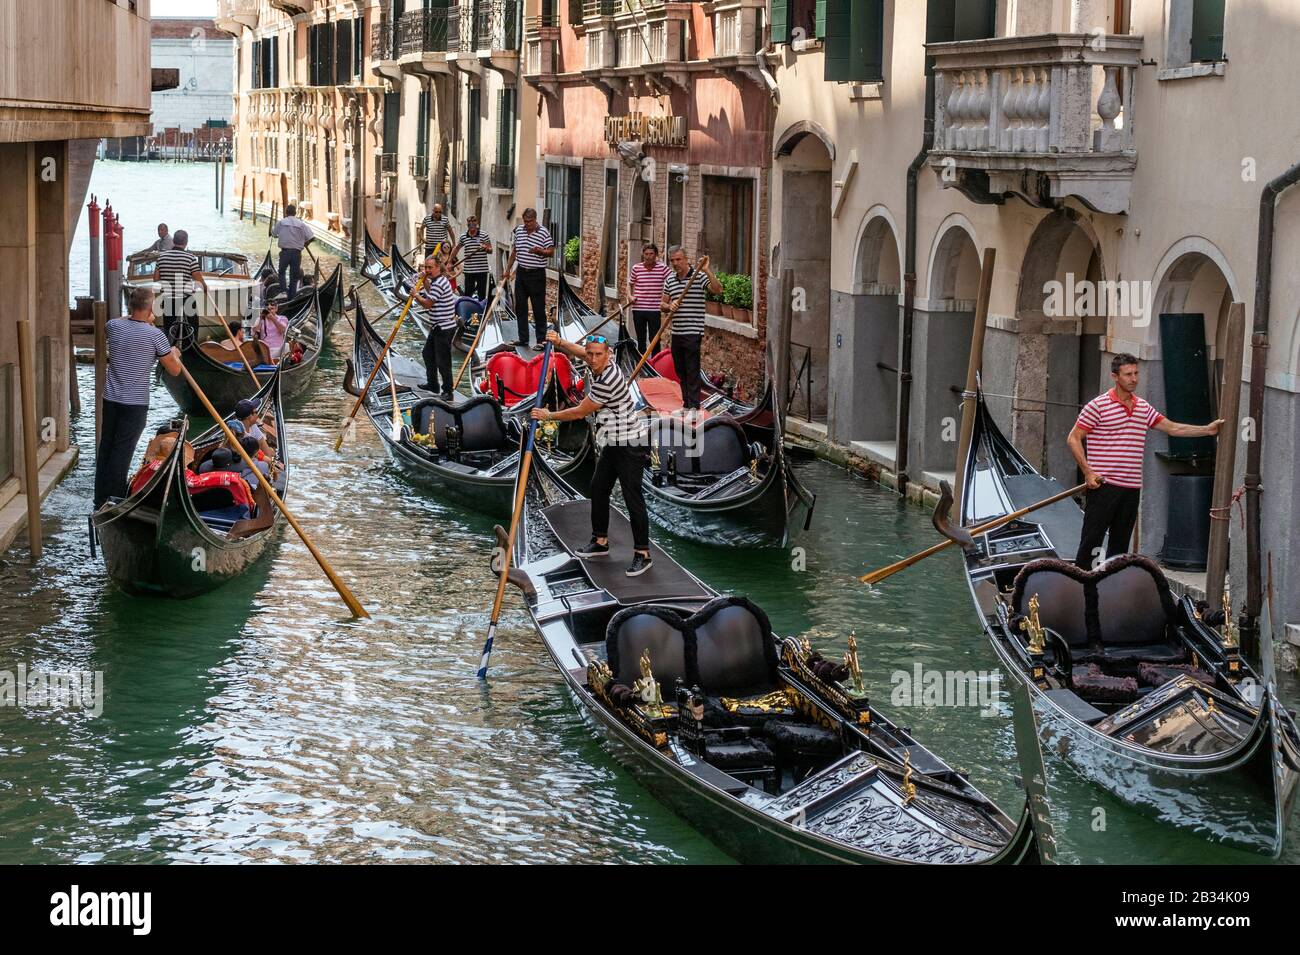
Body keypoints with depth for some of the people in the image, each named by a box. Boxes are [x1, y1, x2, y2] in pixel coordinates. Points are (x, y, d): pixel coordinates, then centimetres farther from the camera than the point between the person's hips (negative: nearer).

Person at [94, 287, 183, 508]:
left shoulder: (114, 326, 0)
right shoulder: (154, 335, -14)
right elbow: (174, 369, -5)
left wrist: (137, 318, 32)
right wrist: (174, 353, 16)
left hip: (111, 399, 5)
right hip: (135, 404, -5)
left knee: (105, 449, 13)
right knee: (122, 453, -2)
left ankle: (100, 501, 20)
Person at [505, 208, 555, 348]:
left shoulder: (544, 232, -9)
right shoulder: (519, 230, 8)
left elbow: (551, 252, -7)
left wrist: (540, 251, -26)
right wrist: (508, 269, 17)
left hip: (537, 274, -6)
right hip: (521, 273, 6)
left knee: (539, 308, -3)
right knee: (520, 306, 10)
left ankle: (541, 340, 1)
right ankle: (523, 338, 19)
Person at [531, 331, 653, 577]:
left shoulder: (606, 381, -27)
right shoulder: (604, 364, 1)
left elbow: (580, 412, -16)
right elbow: (577, 351, 22)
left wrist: (549, 416, -4)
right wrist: (559, 342, 1)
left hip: (630, 443, -11)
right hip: (614, 441, 11)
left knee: (632, 496, -10)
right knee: (598, 487, 16)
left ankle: (643, 554, -7)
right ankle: (600, 541, 28)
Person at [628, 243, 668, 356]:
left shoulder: (663, 268, -3)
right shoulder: (636, 268, 3)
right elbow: (630, 285, 16)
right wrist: (630, 296, -3)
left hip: (654, 309, -2)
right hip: (638, 309, 2)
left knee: (654, 339, -2)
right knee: (641, 339, 12)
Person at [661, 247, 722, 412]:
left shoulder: (698, 276, -8)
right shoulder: (669, 279, 11)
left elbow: (718, 290, -21)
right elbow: (663, 304, 17)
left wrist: (706, 271, -29)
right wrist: (669, 306, -6)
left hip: (693, 332, -7)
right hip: (676, 333, 7)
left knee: (692, 371, -8)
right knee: (680, 371, 14)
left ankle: (694, 406, -8)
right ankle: (686, 404, 24)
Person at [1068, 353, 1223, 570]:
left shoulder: (1143, 408, 13)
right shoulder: (1098, 406, -6)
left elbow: (1173, 428, 16)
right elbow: (1073, 439, -5)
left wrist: (1207, 430, 6)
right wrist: (1088, 472, -13)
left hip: (1132, 487, 6)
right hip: (1103, 485, -6)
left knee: (1120, 543, 10)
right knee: (1092, 540, -7)